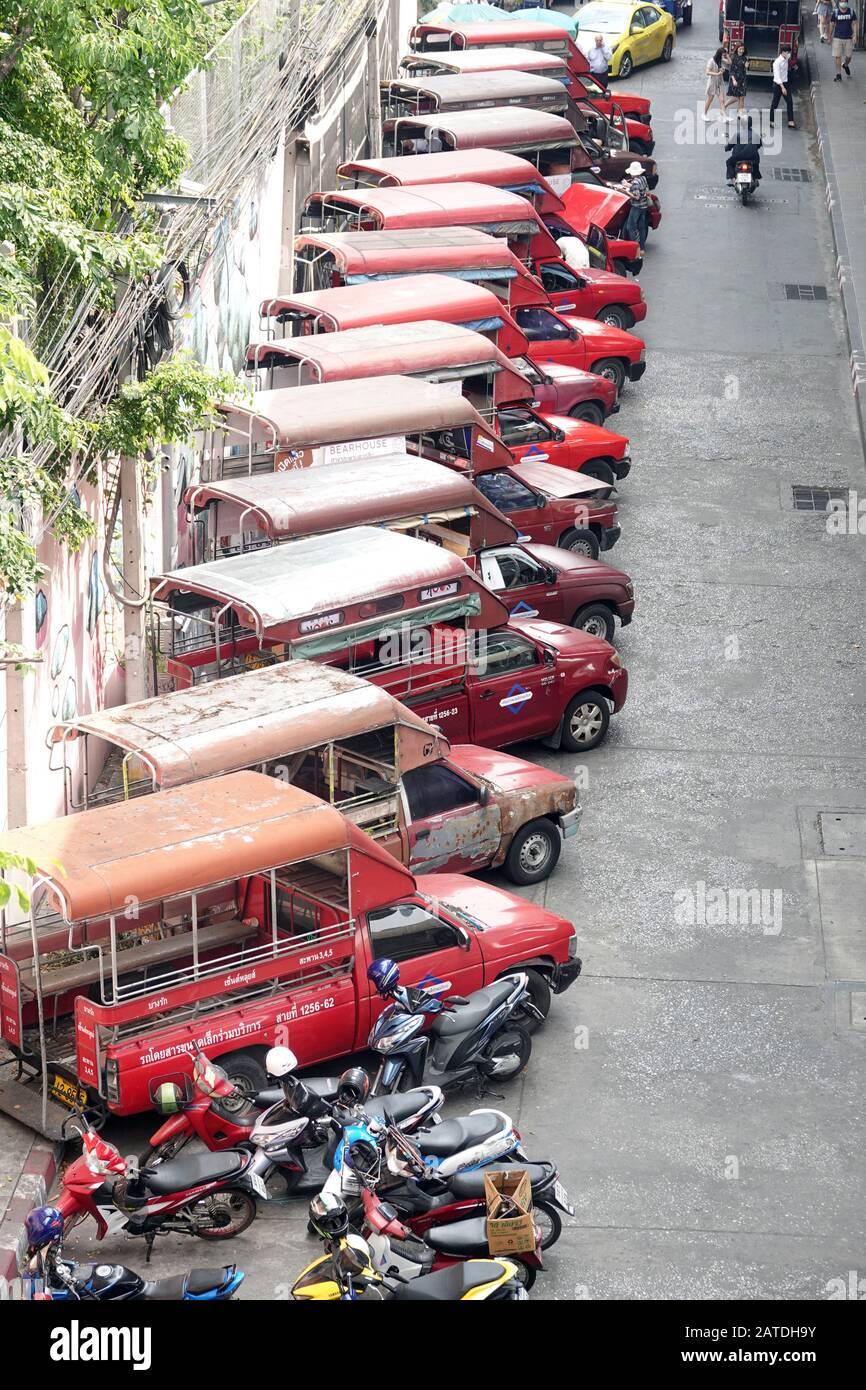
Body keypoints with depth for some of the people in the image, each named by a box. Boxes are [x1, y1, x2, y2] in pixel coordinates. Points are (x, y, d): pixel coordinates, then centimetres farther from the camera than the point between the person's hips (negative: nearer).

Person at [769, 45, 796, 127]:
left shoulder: (786, 59, 4)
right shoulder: (777, 62, -19)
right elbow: (777, 76, -24)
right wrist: (782, 87, -28)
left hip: (785, 83, 7)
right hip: (778, 84, -7)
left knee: (790, 102, 1)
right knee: (775, 103, 4)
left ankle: (791, 122, 1)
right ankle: (771, 121, 17)